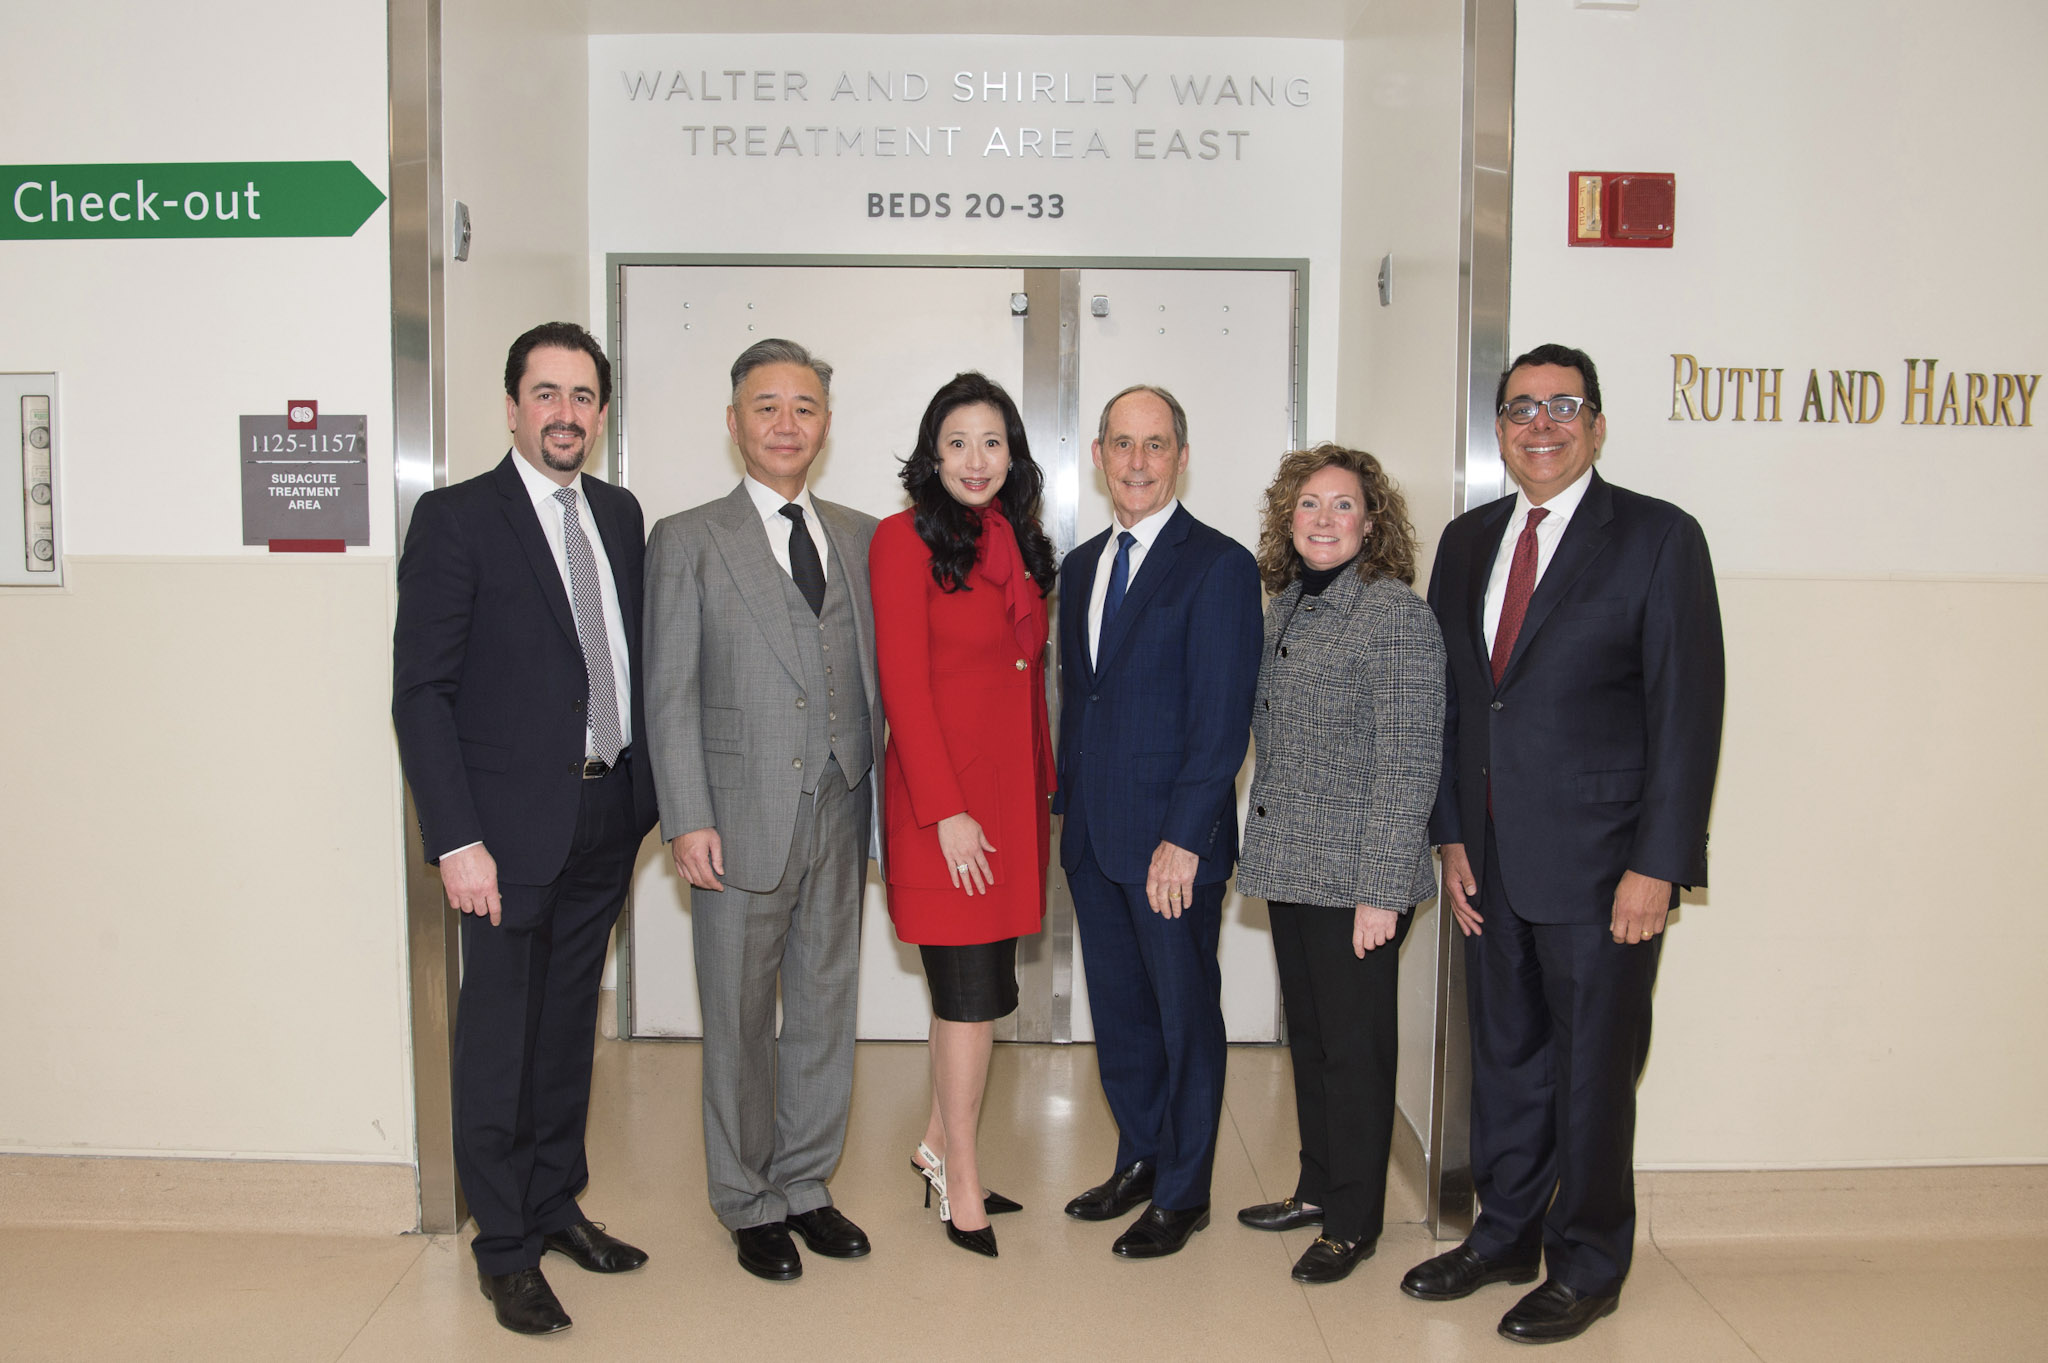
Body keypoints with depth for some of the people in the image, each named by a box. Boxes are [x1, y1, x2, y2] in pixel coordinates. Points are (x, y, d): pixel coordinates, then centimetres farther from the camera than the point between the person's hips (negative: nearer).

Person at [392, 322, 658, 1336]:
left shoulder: (620, 515, 10)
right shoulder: (455, 519, -8)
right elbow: (421, 692, -11)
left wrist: (646, 792, 7)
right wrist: (457, 841, -17)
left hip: (606, 815, 6)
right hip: (511, 824, -5)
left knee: (568, 1023, 18)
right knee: (500, 1034, 6)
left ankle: (557, 1204, 34)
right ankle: (506, 1250, 21)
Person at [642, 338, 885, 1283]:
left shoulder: (860, 536, 11)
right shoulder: (688, 540, -1)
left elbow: (873, 670, 10)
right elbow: (670, 696, -4)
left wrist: (873, 787, 3)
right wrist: (688, 820, -11)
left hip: (840, 816, 4)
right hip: (743, 821, -4)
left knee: (825, 1010, 13)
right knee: (739, 1023, 7)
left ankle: (805, 1185, 30)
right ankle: (748, 1204, 24)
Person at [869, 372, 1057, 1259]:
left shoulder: (1018, 546, 13)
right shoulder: (905, 541, -7)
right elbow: (903, 686, -12)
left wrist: (1043, 792, 10)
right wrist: (946, 811, -16)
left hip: (1012, 792, 6)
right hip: (945, 795, -6)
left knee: (974, 988, 13)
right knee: (975, 993, -1)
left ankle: (940, 1146, 31)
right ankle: (962, 1190, 14)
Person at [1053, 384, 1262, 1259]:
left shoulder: (1219, 565, -9)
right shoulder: (1081, 566, 13)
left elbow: (1222, 718, -14)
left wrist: (1183, 839, -18)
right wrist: (1066, 803, 10)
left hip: (1173, 839, -6)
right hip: (1092, 834, 7)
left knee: (1185, 1014, 7)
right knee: (1118, 1008, 16)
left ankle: (1184, 1194, 22)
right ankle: (1140, 1161, 33)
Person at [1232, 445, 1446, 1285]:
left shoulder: (1398, 614, -12)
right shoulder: (1284, 609, 11)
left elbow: (1409, 764, -16)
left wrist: (1381, 891, -18)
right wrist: (1263, 849, 12)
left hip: (1354, 878, -7)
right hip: (1288, 867, 7)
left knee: (1355, 1047, 5)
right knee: (1308, 1037, 17)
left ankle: (1354, 1221, 20)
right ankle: (1317, 1189, 34)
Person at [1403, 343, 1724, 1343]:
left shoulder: (1658, 538, -6)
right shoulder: (1468, 540, 10)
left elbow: (1686, 712, -10)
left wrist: (1656, 865, -14)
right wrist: (1452, 835, 7)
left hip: (1598, 864, -5)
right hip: (1492, 860, 5)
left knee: (1592, 1069, 7)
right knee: (1505, 1057, 16)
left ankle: (1588, 1267, 26)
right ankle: (1505, 1234, 35)